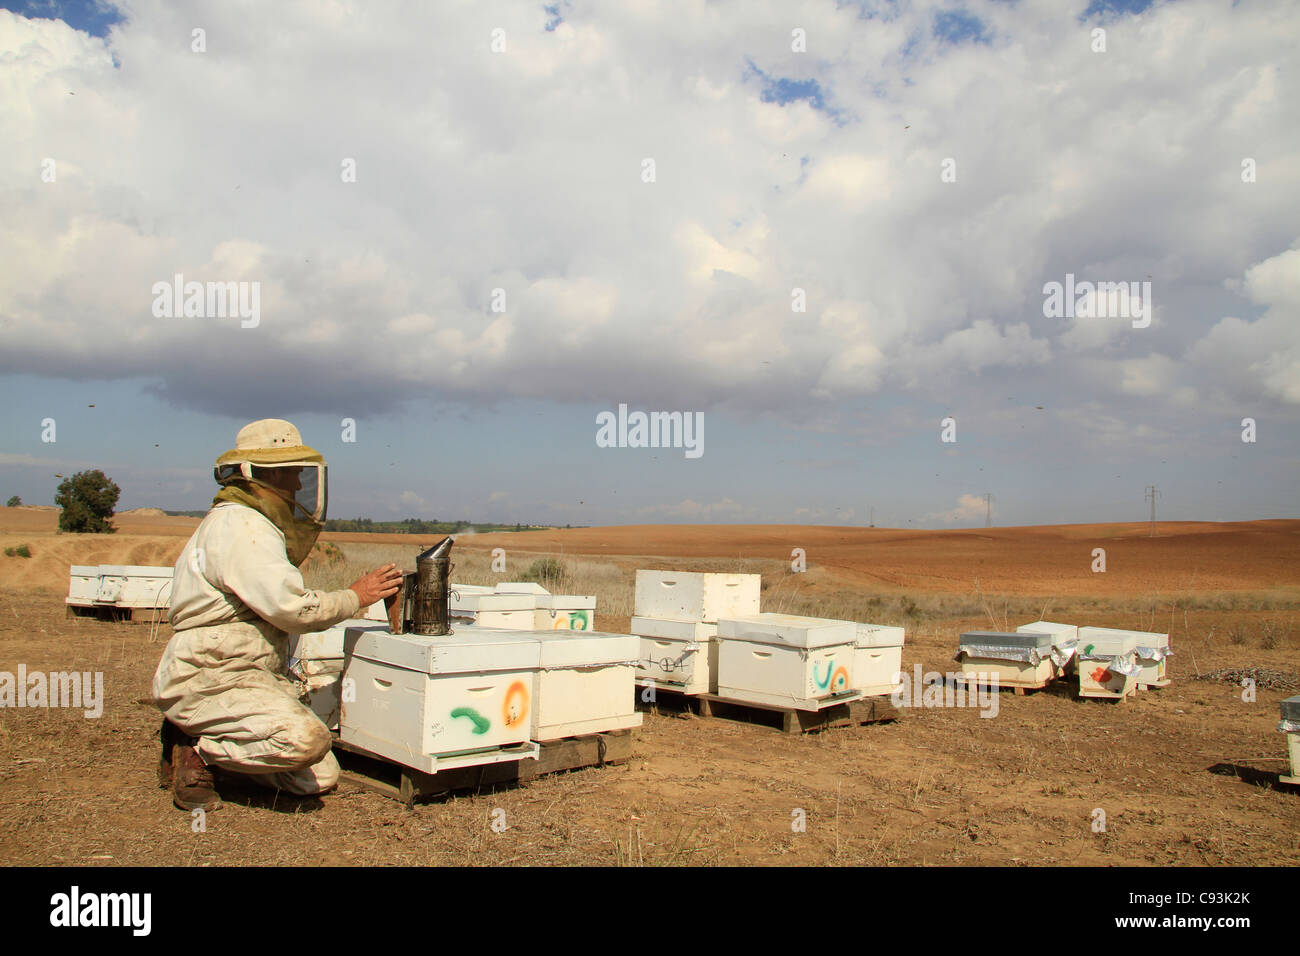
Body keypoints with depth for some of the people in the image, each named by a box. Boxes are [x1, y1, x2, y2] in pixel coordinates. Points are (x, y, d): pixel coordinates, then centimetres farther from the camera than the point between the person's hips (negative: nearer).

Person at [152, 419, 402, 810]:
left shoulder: (257, 525, 20)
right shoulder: (237, 524, -14)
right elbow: (292, 608, -21)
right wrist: (355, 596, -9)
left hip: (253, 675, 10)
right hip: (208, 673, -10)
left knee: (320, 778, 2)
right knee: (305, 738, -32)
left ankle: (201, 733, 14)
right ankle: (196, 747, -7)